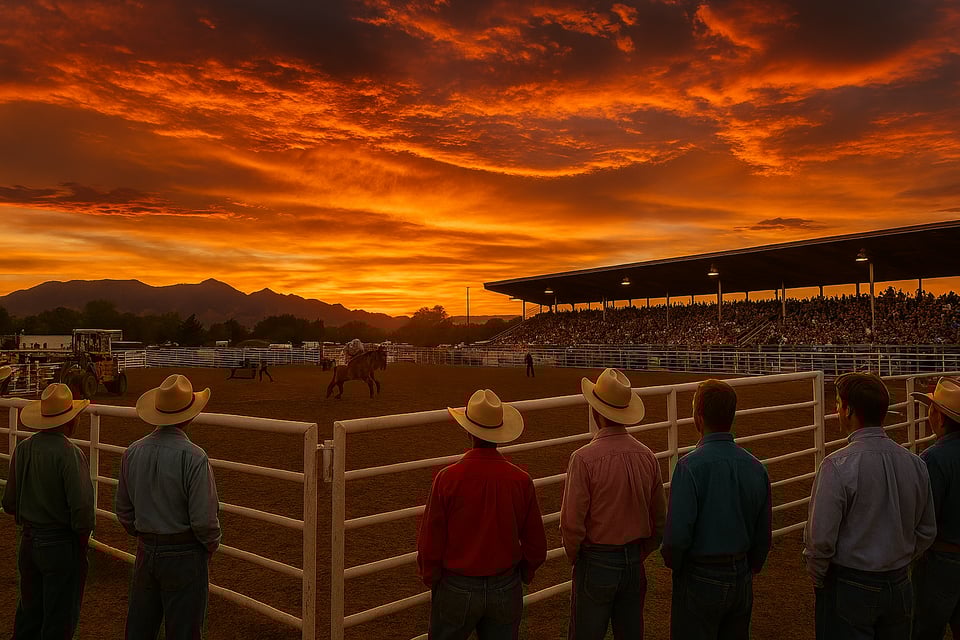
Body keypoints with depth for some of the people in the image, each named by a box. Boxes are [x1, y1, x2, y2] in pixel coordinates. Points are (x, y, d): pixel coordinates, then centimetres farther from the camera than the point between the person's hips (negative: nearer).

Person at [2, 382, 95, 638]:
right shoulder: (69, 453, -23)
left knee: (29, 609, 23)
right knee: (60, 618, 10)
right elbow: (82, 507, -24)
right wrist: (83, 536, -7)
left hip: (29, 541, 6)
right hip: (62, 545, -6)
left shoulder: (22, 449, -3)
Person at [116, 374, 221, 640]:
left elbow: (123, 510, 8)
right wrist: (211, 545, -2)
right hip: (184, 555, -6)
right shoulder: (193, 457, -22)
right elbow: (203, 518, -20)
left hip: (146, 551, 6)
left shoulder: (133, 452, -2)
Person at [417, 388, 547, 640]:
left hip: (457, 590, -2)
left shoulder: (448, 478, -19)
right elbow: (536, 545, -2)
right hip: (506, 590, 2)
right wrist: (524, 575, 16)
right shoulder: (520, 480, -12)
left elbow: (429, 543, -10)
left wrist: (430, 579, 7)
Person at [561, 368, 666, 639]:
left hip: (596, 564, -5)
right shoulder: (647, 456, -4)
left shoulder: (584, 458, -21)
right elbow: (659, 518, 5)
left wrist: (574, 557, 1)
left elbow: (572, 522, -17)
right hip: (634, 563, 5)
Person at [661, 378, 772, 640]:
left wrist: (673, 564, -1)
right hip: (741, 580, 6)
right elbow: (764, 533, 6)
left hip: (700, 579, -6)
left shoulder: (690, 466, -22)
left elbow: (677, 534, -21)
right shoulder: (756, 467, -3)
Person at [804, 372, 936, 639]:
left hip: (849, 587, -6)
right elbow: (926, 532, 7)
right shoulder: (915, 463, -3)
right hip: (900, 585, 6)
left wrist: (817, 578, -4)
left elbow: (820, 537, -20)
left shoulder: (837, 465, -23)